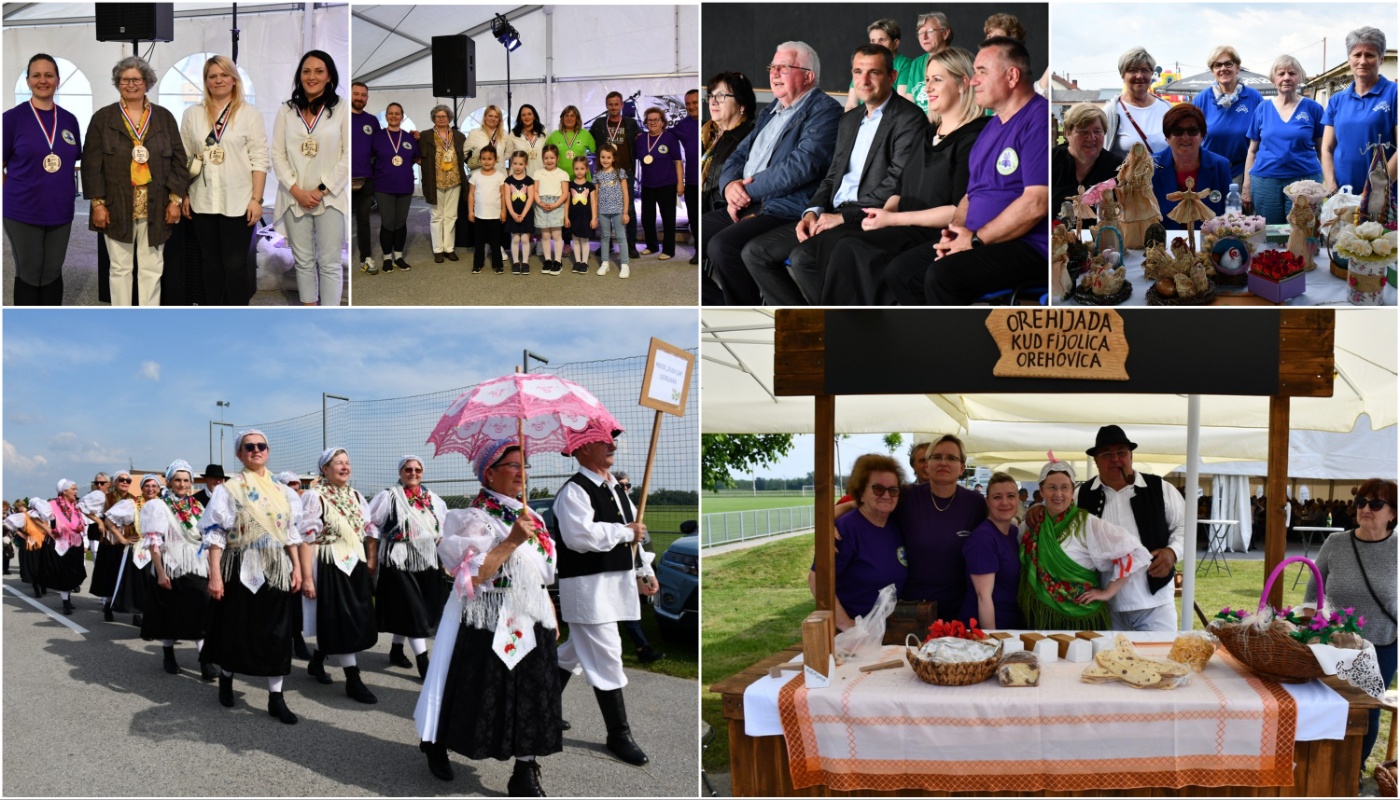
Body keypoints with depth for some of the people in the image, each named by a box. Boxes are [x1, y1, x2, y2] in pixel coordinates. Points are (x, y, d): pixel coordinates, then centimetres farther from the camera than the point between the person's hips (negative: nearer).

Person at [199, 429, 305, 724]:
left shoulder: (282, 491, 10)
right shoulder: (229, 489, -4)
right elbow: (215, 535, -8)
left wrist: (297, 568, 5)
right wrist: (215, 575, -15)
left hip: (276, 570, 3)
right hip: (240, 570, -3)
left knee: (276, 632, 2)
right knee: (235, 629, 7)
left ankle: (276, 697, 7)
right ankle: (225, 681, 32)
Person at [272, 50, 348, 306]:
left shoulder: (341, 109, -2)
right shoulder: (286, 110, 7)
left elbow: (349, 155, -5)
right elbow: (277, 154, 4)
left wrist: (322, 189, -10)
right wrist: (296, 190, -9)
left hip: (329, 198, -3)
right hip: (295, 198, 3)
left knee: (329, 264, -1)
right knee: (303, 261, 9)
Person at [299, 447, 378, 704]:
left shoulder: (356, 497, 11)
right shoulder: (314, 497, -10)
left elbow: (369, 534, 14)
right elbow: (306, 539, -14)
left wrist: (371, 563, 8)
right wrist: (306, 577, -18)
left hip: (356, 568, 7)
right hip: (330, 568, -7)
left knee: (356, 621, 13)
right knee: (339, 623, -3)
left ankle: (316, 661, 34)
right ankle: (352, 680, 4)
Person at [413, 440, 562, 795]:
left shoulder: (529, 516, 11)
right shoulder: (476, 518, -11)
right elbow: (472, 575, -21)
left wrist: (552, 617, 16)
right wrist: (511, 542, -25)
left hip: (532, 623, 7)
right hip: (490, 625, -6)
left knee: (531, 698, 3)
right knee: (480, 694, 5)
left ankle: (525, 773, 11)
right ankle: (435, 744, 31)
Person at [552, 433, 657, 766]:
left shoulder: (615, 489, 14)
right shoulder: (574, 491, -15)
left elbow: (632, 534, 20)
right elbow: (580, 535, -28)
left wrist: (643, 572, 13)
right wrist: (625, 532, -19)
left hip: (614, 582, 9)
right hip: (587, 585, -9)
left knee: (578, 649, 21)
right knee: (606, 658, -5)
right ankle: (619, 735, 6)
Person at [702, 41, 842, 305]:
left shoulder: (825, 111, -6)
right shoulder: (771, 110, 22)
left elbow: (801, 166, -19)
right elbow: (738, 156, 21)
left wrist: (747, 190, -12)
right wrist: (730, 184, -3)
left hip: (786, 211, -9)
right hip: (747, 206, 9)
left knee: (722, 245, -28)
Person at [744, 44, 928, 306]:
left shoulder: (910, 119, -5)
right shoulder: (850, 119, 21)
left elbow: (898, 183, -15)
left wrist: (844, 216, -16)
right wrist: (813, 211, 1)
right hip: (836, 214, 9)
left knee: (803, 257, -31)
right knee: (755, 252, -3)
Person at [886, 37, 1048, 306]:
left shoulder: (1039, 120, -11)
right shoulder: (991, 127, 20)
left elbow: (1036, 203, -20)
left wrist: (976, 239, -14)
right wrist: (956, 230, 3)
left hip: (1027, 246, -10)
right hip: (980, 242, 10)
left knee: (943, 276, -31)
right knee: (899, 272, -3)